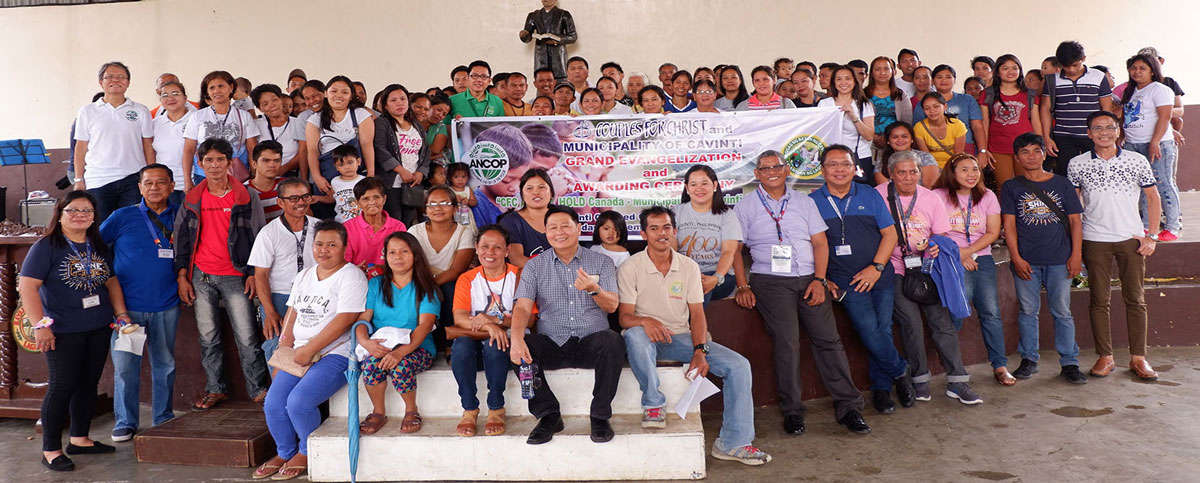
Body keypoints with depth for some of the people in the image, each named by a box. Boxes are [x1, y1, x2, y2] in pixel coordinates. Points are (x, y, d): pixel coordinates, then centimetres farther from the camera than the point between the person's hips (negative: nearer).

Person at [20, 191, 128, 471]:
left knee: (88, 384, 13)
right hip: (63, 332, -6)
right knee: (62, 387, -3)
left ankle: (80, 439, 26)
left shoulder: (99, 247, 10)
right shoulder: (46, 247, -8)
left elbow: (111, 282, 17)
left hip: (99, 330, 6)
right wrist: (39, 325, -19)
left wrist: (121, 313, 9)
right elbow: (28, 286, -13)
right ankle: (51, 451, 7)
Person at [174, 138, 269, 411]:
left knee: (247, 336, -4)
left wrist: (253, 274, -4)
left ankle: (258, 389, 6)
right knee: (208, 337, 8)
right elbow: (181, 239, 13)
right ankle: (216, 389, 19)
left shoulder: (245, 197, 1)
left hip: (235, 277, -3)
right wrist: (182, 277, 6)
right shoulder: (192, 200, 9)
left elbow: (258, 237, 2)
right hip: (201, 277, 3)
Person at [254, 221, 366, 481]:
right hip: (301, 354, 7)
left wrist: (309, 349, -17)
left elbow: (343, 321, -17)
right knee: (273, 405, -7)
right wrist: (284, 348, 4)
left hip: (336, 354, -7)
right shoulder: (304, 276, 17)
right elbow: (293, 312, 19)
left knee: (298, 402, -23)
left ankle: (307, 453, 5)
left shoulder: (351, 276, -8)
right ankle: (285, 453, 19)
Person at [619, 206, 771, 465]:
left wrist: (700, 351, -15)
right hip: (647, 338, -3)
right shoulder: (630, 268, -4)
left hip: (681, 338, 4)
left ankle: (733, 443, -10)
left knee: (739, 365, -14)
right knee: (635, 335, -41)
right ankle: (653, 404, -20)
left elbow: (697, 313, 1)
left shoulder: (689, 267, 6)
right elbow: (625, 316, -10)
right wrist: (644, 321, -34)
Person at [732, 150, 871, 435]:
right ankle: (792, 411, -6)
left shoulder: (804, 203, 16)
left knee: (829, 339, -7)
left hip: (808, 279, 3)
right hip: (770, 280, -2)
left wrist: (818, 280, -1)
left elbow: (820, 243, 12)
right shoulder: (746, 207, 9)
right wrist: (743, 287, -5)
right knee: (787, 341, -16)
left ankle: (848, 407, 0)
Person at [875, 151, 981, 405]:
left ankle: (957, 381, 3)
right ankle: (919, 379, 1)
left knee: (942, 320, -5)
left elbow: (943, 234, 9)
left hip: (927, 269, 3)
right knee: (911, 320, -15)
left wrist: (938, 246, -13)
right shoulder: (878, 196, 0)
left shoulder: (930, 198, 9)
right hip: (895, 271, -3)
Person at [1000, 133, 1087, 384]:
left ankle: (1069, 363, 12)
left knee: (1062, 311, 4)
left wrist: (1076, 255, -1)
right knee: (1027, 311, 6)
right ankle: (1029, 359, 17)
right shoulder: (1011, 187, 5)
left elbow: (1075, 220, 8)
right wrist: (1016, 258, -8)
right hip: (1026, 261, 0)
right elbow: (1009, 224, 0)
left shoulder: (1061, 184, 8)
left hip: (1059, 260, 0)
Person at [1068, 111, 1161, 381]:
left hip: (1131, 238, 0)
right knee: (1099, 300, 3)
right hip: (1094, 240, 0)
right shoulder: (1077, 165, 1)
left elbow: (1153, 199, 6)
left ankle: (1138, 358, 14)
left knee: (1135, 298, 5)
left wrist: (1152, 236, -1)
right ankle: (1105, 357, 12)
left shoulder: (1138, 161, 1)